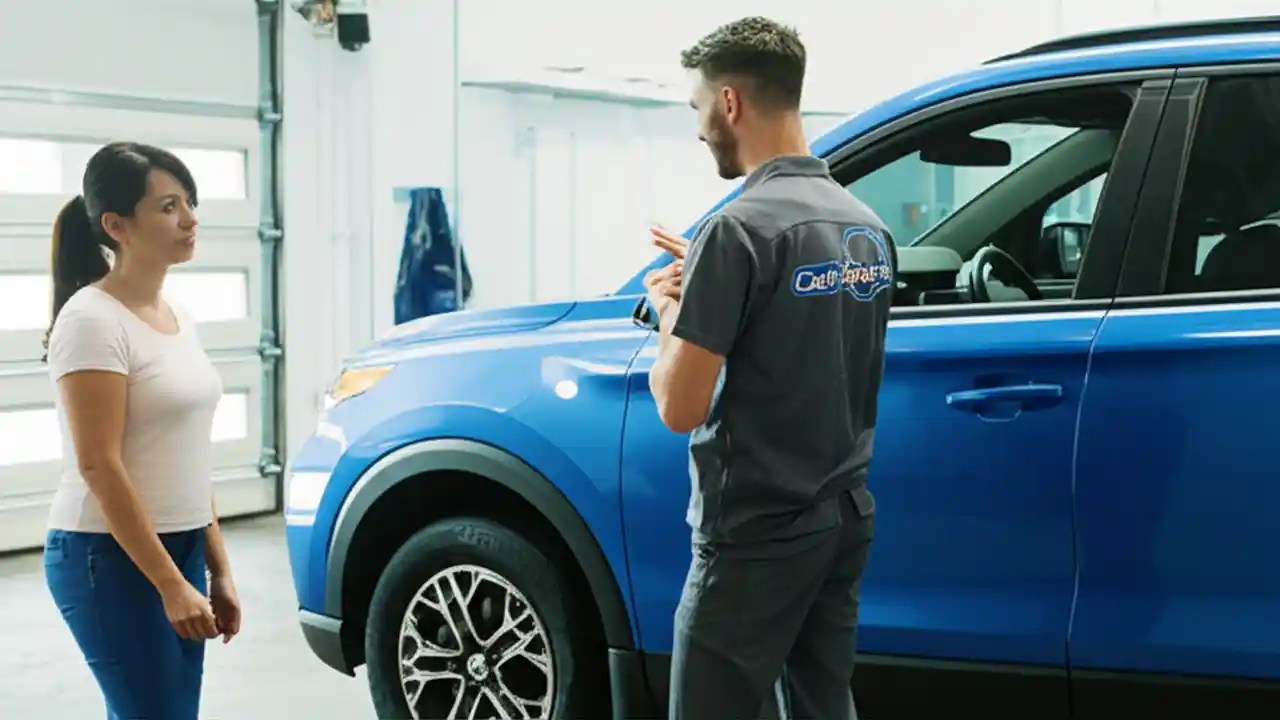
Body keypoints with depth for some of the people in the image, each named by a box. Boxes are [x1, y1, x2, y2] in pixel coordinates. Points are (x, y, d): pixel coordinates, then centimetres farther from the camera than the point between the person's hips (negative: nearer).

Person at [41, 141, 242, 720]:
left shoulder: (177, 319, 11)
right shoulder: (92, 321, -14)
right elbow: (100, 467, -19)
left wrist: (217, 570, 13)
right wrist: (171, 585, -20)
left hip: (179, 549, 8)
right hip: (110, 560, -8)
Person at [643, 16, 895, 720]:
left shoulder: (739, 228, -17)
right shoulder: (868, 226, 8)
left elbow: (680, 408, -18)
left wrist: (670, 313, 0)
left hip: (757, 533, -8)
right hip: (843, 518, 8)